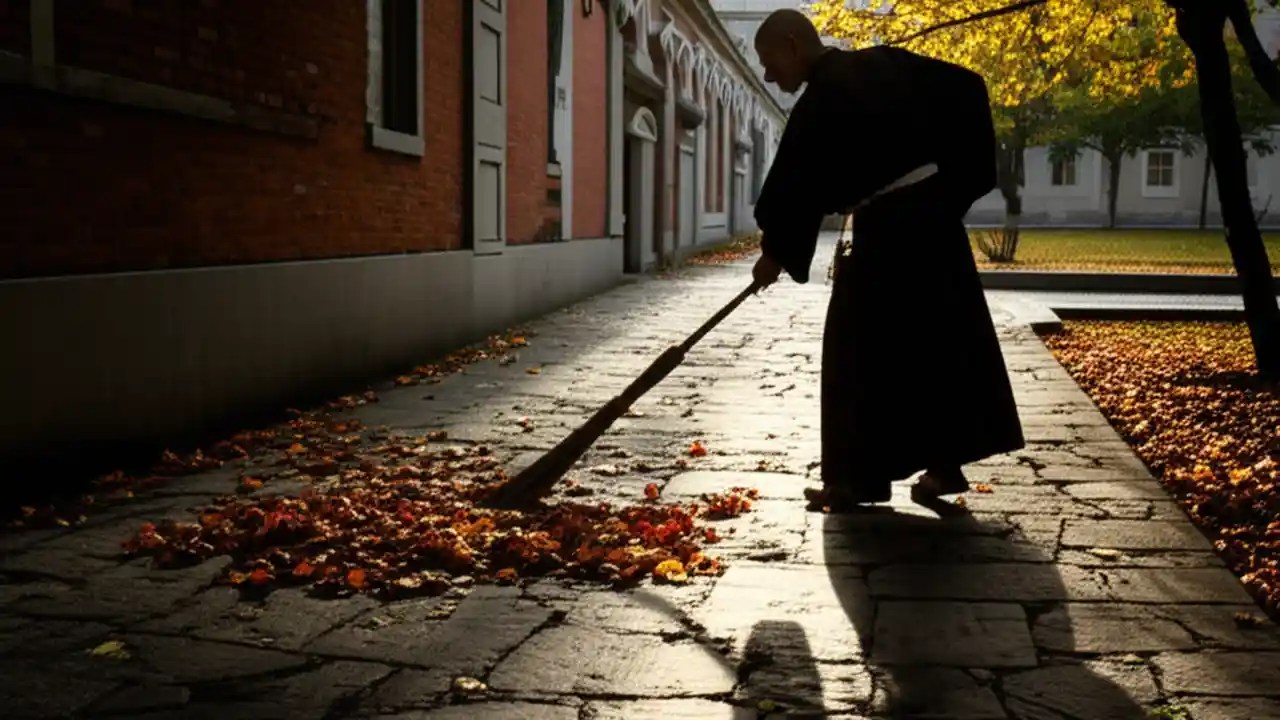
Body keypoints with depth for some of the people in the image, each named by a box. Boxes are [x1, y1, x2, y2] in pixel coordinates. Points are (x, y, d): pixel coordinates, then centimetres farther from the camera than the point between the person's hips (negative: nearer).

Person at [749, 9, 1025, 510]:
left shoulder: (820, 105, -11)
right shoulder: (885, 65, 9)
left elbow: (798, 185, -8)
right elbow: (966, 89, 10)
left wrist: (776, 253, 5)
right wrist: (955, 178, 9)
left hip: (887, 230, -8)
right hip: (935, 217, 8)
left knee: (863, 350, 1)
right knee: (941, 341, 12)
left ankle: (861, 475, 6)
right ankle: (945, 464, 20)